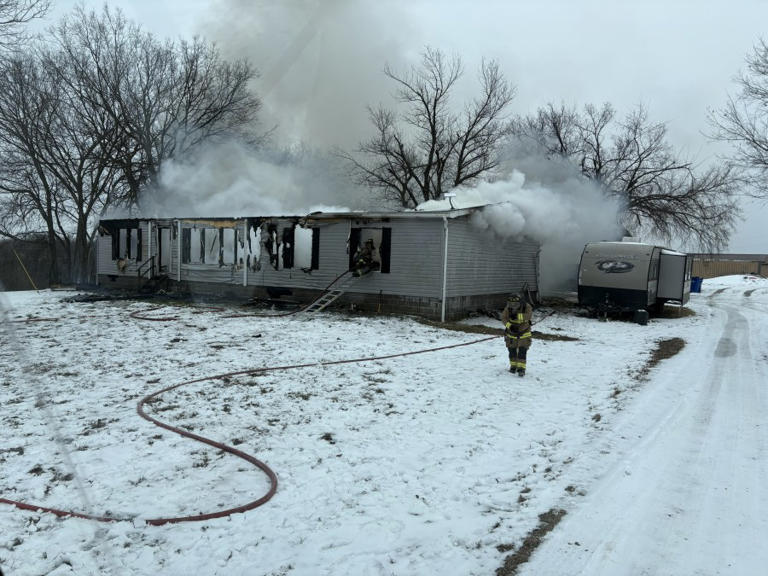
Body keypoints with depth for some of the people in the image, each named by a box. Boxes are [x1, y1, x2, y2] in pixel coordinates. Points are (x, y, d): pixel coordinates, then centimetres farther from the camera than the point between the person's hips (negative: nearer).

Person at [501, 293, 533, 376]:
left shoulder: (526, 307, -18)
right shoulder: (508, 308, -13)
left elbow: (528, 315, -33)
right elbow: (504, 318, -17)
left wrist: (517, 316, -44)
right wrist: (509, 326, -32)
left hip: (523, 333, -2)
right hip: (511, 333, 2)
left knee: (522, 352, -8)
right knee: (512, 351, 10)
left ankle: (521, 368, -4)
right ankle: (513, 366, 27)